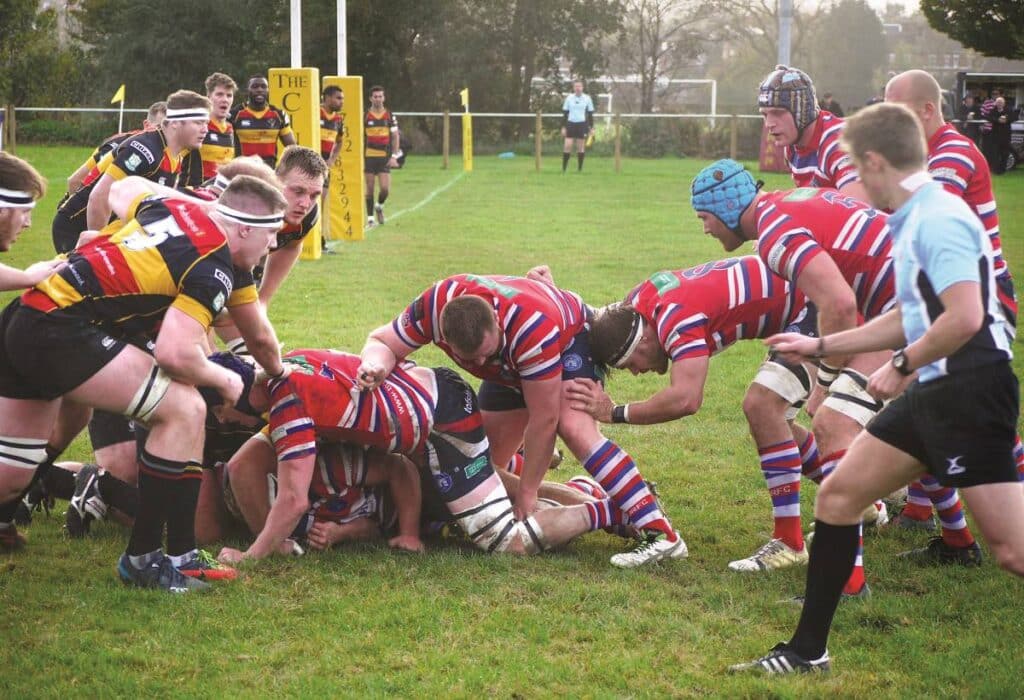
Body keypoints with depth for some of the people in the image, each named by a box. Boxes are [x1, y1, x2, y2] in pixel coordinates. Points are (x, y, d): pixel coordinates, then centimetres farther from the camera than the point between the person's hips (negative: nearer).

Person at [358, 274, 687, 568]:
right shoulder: (433, 307, -33)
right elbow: (382, 341, -17)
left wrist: (526, 493, -28)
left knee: (573, 426, -31)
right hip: (510, 367, 6)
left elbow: (543, 418, -35)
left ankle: (660, 533, -35)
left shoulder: (533, 327, -44)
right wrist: (376, 364, -43)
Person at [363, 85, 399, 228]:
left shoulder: (390, 116, 4)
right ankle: (370, 218, 9)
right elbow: (360, 138, 5)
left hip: (385, 157, 1)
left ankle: (379, 206, 22)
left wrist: (394, 156, -4)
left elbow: (395, 137, 6)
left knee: (385, 188, -9)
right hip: (369, 156, 0)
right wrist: (360, 158, -1)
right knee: (370, 188, 0)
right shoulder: (365, 116, 1)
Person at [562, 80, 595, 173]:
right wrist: (563, 127, 2)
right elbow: (565, 113, 7)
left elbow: (590, 114, 7)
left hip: (582, 124, 0)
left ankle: (579, 169, 10)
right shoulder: (569, 98, 4)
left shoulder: (587, 98, 2)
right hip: (571, 123, 0)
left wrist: (591, 127, 3)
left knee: (581, 147, 2)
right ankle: (563, 168, -2)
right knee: (567, 146, -8)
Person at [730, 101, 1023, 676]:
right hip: (933, 392, 10)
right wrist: (820, 347, 33)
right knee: (838, 495, 12)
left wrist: (903, 364, -13)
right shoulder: (917, 219, 14)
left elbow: (964, 318, -28)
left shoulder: (939, 219, -16)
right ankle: (808, 651, 21)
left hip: (971, 390, -10)